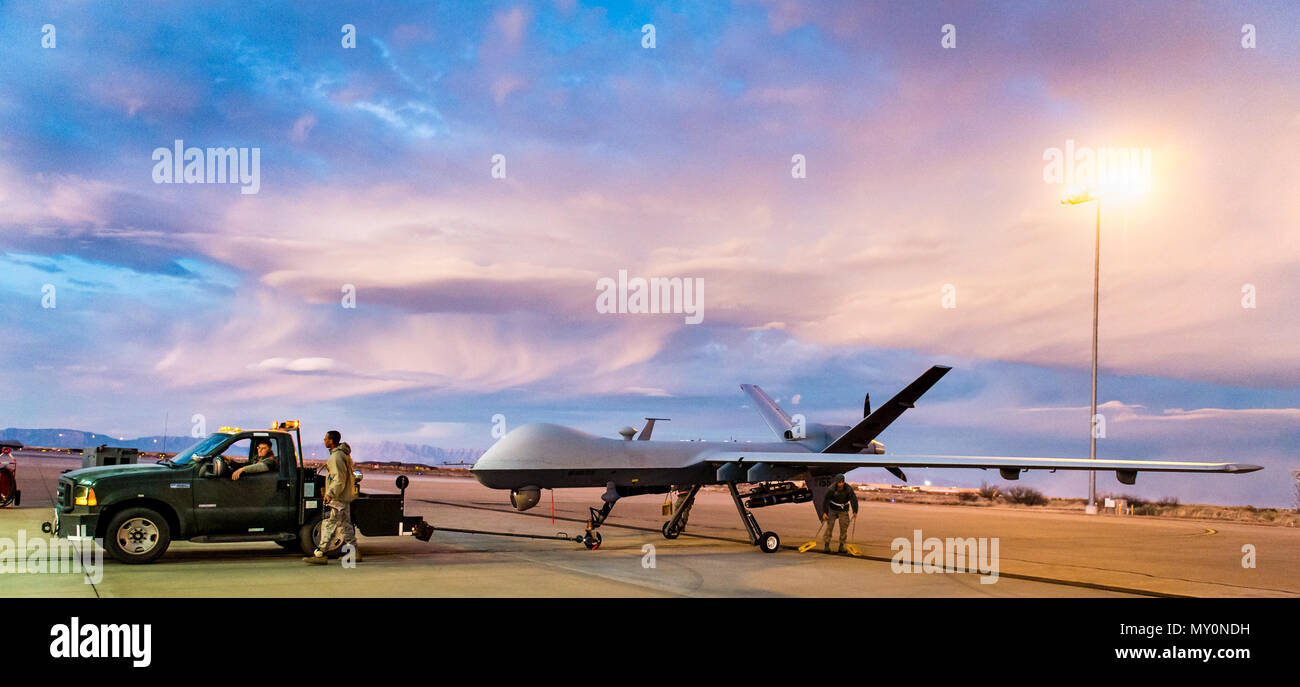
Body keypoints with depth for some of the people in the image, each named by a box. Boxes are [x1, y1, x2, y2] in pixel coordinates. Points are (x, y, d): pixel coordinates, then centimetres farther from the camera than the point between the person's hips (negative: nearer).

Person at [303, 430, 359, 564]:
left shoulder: (337, 457, -16)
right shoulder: (344, 454, 15)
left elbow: (339, 479, -22)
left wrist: (330, 494, -21)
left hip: (338, 498, -10)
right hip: (345, 497, 10)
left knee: (328, 525, -8)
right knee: (345, 525, 12)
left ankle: (320, 554, -7)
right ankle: (354, 552, 15)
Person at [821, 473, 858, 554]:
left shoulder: (848, 489, -17)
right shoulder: (831, 489, -19)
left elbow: (853, 499, -20)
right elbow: (825, 500, -16)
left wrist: (855, 511, -29)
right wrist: (824, 512, -23)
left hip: (843, 511, 1)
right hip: (833, 510, -1)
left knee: (844, 528, -3)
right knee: (829, 527, -10)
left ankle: (841, 547, 10)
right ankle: (826, 546, -6)